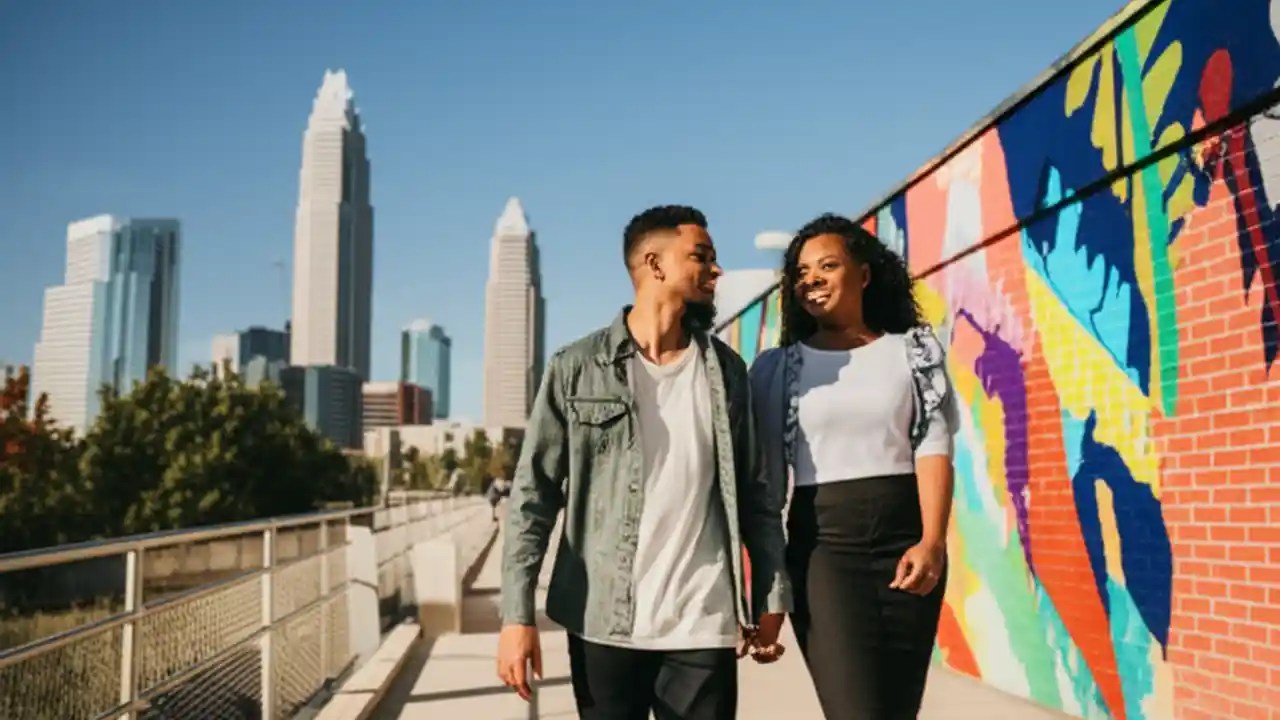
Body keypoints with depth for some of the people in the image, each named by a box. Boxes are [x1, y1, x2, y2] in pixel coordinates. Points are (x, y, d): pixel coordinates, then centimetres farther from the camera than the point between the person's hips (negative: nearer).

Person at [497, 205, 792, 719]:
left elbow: (756, 492, 10)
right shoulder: (576, 368, -2)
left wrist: (771, 595, 5)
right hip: (605, 622, -2)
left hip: (704, 623, 2)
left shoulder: (725, 370, 7)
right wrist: (517, 614, -11)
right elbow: (533, 494, -4)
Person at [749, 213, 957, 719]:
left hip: (906, 542, 2)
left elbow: (933, 448, -2)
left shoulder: (914, 351, 8)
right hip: (823, 548, -1)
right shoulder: (777, 368, 7)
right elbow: (768, 473, 5)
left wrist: (932, 541, -16)